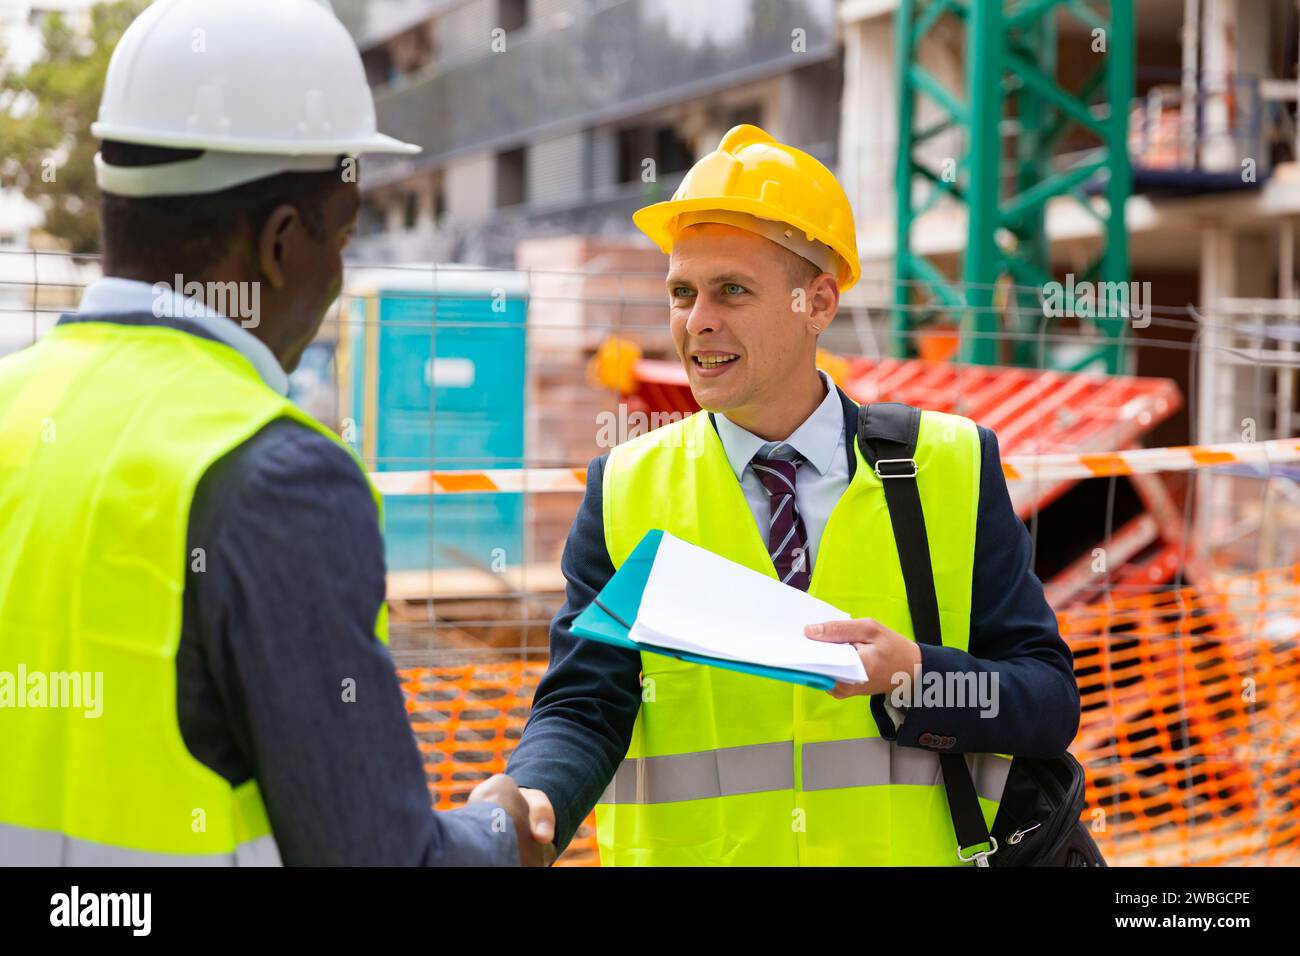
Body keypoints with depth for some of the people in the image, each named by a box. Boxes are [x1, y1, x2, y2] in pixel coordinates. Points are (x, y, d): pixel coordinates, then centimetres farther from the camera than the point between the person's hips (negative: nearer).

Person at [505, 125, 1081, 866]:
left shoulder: (952, 469, -2)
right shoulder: (624, 493, 0)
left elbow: (1052, 703, -4)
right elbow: (584, 708, -6)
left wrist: (914, 675, -21)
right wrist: (533, 802, -26)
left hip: (905, 847, 0)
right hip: (683, 850, 1)